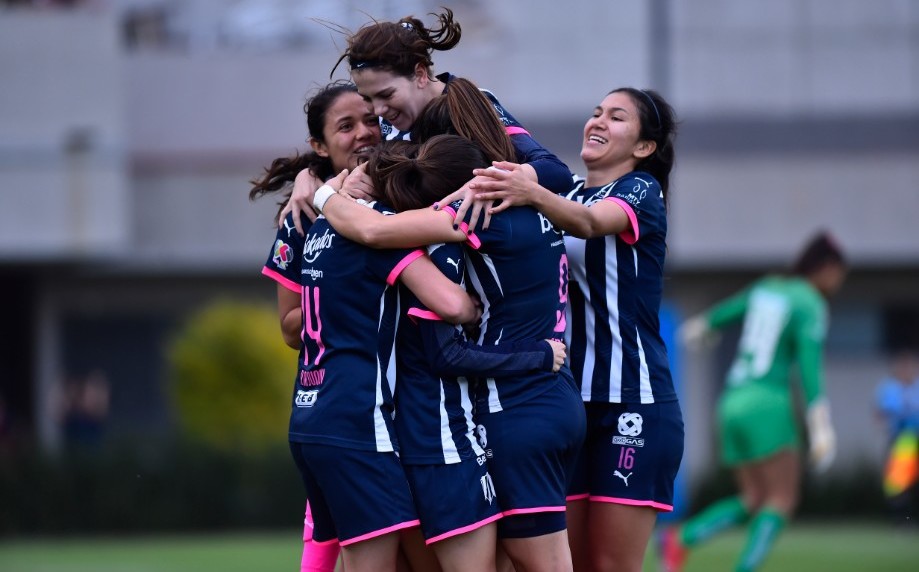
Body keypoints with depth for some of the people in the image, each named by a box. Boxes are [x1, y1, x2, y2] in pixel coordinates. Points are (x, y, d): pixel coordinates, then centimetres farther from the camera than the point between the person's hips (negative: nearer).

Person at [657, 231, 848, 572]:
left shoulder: (766, 289, 15)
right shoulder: (811, 306, -6)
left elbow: (727, 310, 33)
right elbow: (809, 368, -16)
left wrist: (700, 326, 57)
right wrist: (820, 429, -20)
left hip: (733, 403, 8)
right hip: (767, 405, -8)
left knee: (753, 501, 8)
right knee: (783, 499, -9)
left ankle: (681, 539, -13)